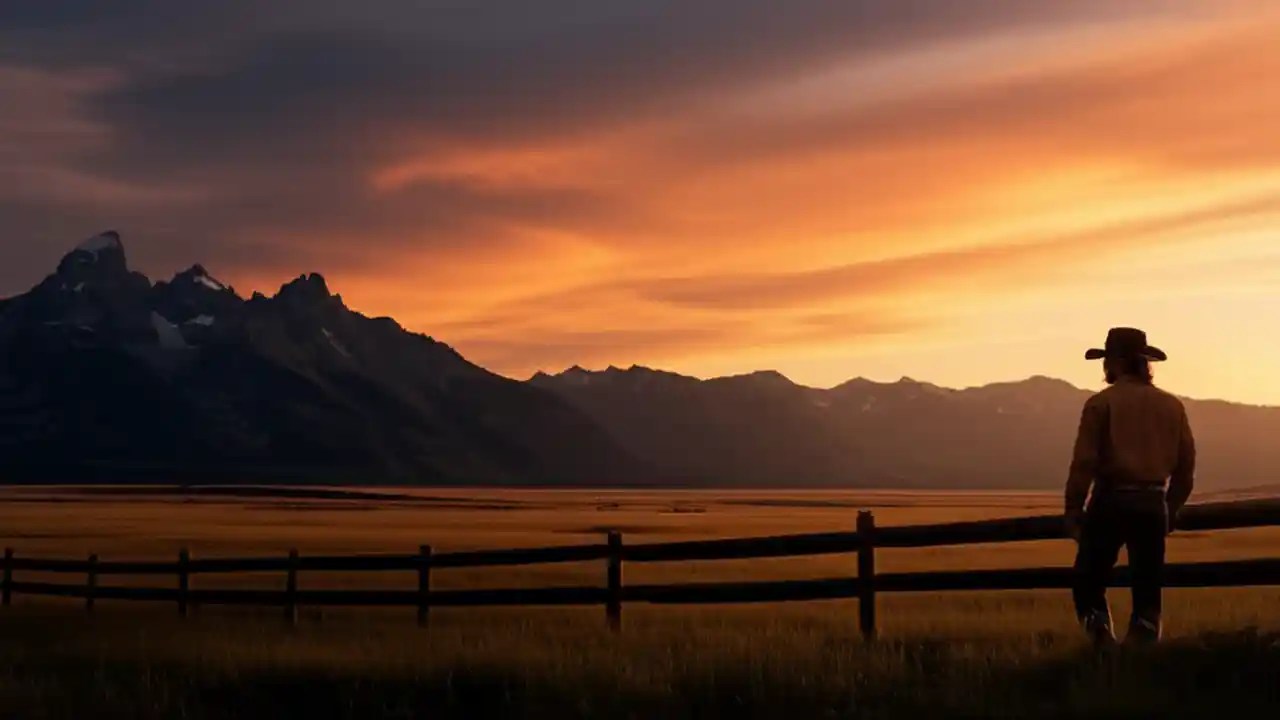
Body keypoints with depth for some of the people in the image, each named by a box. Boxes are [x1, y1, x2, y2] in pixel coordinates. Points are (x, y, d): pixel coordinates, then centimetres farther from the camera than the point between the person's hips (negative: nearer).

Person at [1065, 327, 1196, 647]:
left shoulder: (1102, 403, -5)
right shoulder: (1171, 405, 8)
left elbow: (1084, 463, -9)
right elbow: (1186, 466, 11)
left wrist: (1072, 509, -4)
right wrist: (1171, 509, 20)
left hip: (1110, 501, -4)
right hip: (1153, 504, 4)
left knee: (1089, 582, 6)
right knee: (1147, 590, 10)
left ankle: (1103, 641, -11)